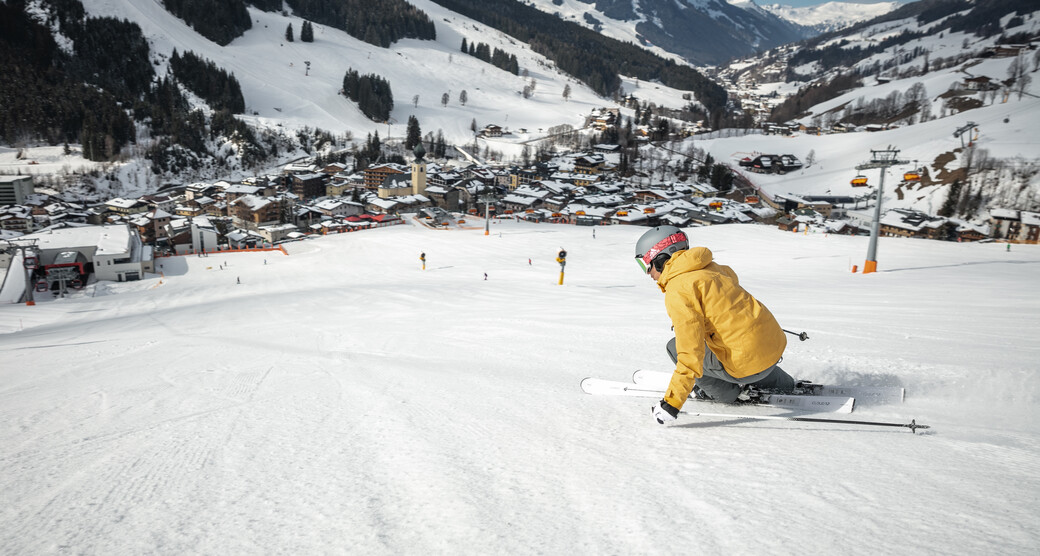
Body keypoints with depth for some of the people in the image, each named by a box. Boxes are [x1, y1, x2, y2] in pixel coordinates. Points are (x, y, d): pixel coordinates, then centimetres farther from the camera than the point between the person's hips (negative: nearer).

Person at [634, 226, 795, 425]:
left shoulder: (678, 291, -16)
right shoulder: (708, 267, 9)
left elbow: (691, 351, -23)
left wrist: (672, 402, -20)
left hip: (750, 363, -8)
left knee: (675, 348, 2)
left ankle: (730, 392, 15)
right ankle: (782, 384, 43)